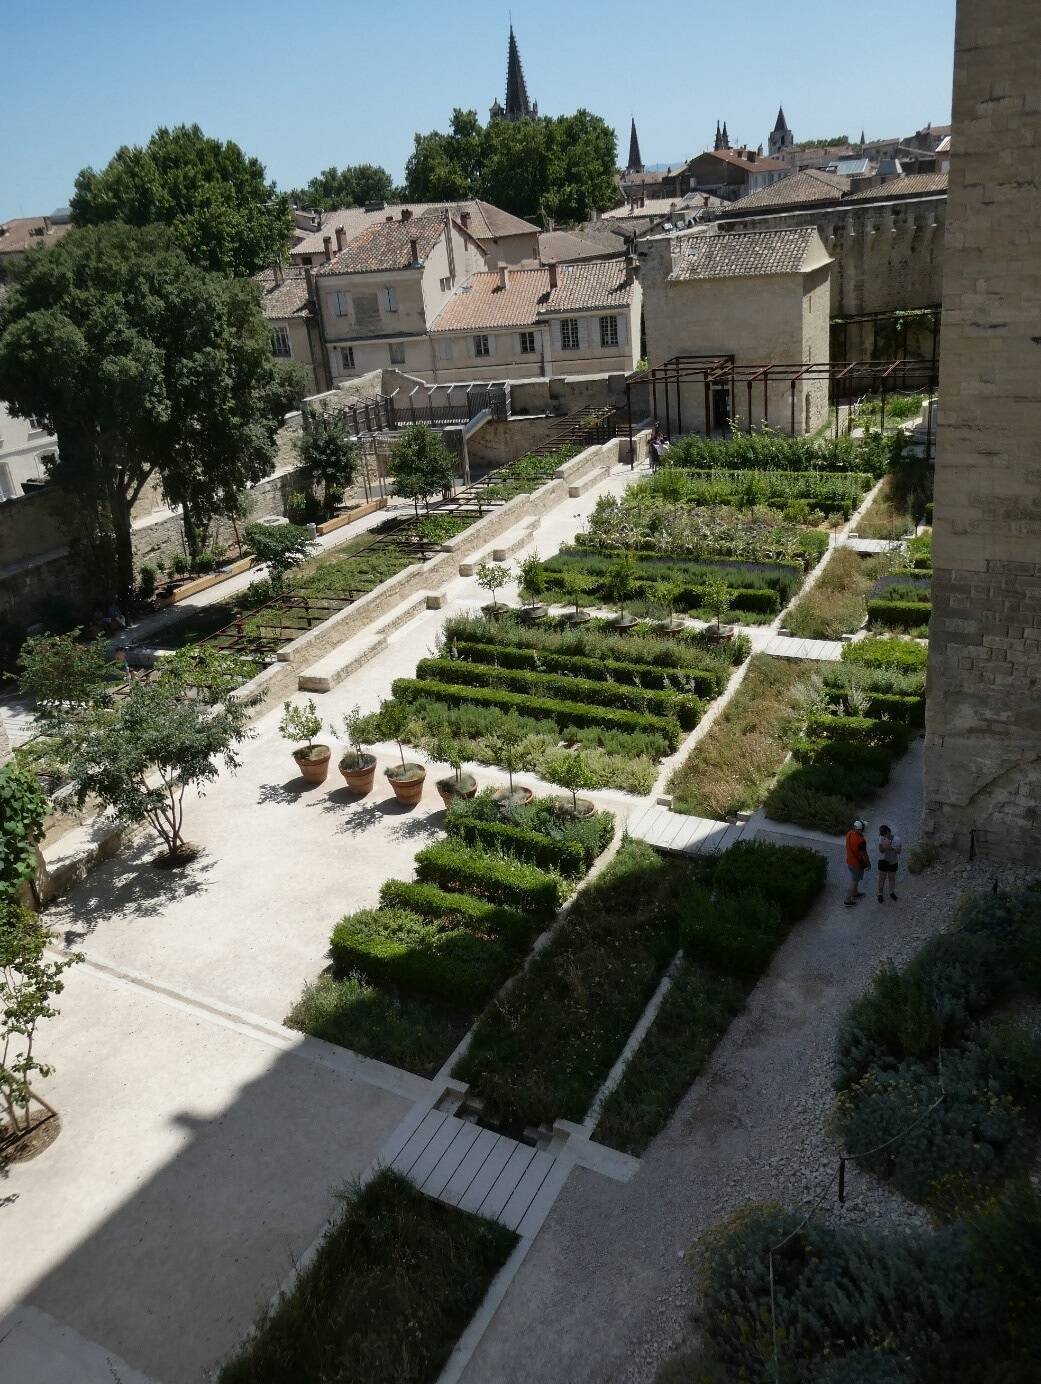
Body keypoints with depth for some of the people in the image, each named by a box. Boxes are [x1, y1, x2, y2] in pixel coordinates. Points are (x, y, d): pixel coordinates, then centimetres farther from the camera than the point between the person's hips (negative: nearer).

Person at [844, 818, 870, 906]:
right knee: (854, 881, 10)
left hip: (849, 862, 7)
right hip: (857, 864, -7)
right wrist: (868, 863, -9)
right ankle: (848, 901, 21)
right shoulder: (861, 841, -35)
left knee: (854, 878, 29)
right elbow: (864, 854, -21)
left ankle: (855, 893, 51)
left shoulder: (849, 833, -13)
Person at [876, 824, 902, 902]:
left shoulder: (896, 839, -15)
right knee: (882, 878, 8)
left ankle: (892, 892, 37)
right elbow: (881, 850, -22)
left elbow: (899, 851, -17)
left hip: (893, 862, 1)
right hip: (883, 861, -1)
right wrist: (884, 846, -42)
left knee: (892, 877, 17)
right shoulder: (881, 838, -15)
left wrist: (891, 847, -33)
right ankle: (880, 894, 22)